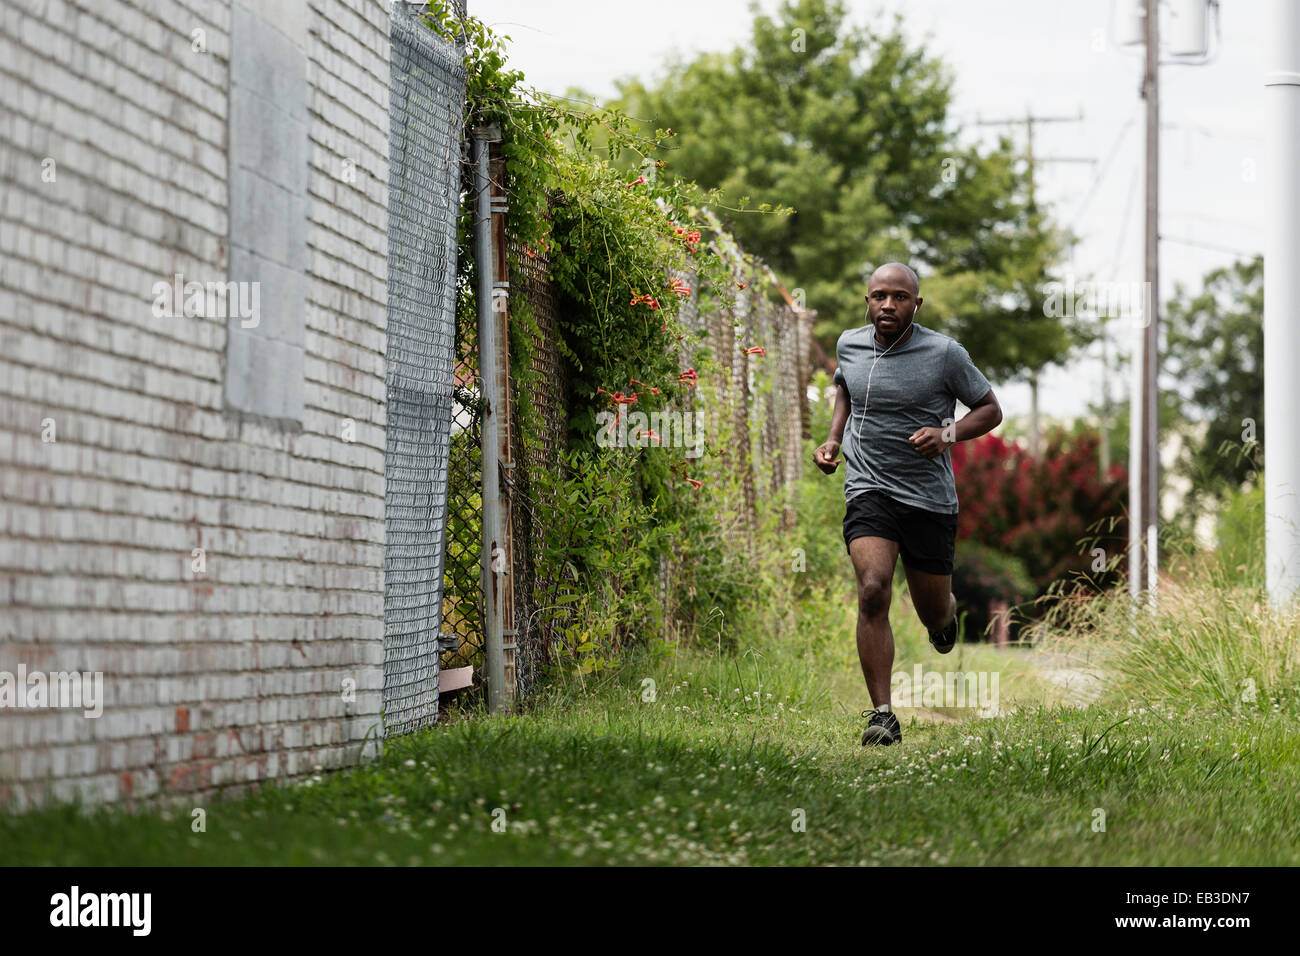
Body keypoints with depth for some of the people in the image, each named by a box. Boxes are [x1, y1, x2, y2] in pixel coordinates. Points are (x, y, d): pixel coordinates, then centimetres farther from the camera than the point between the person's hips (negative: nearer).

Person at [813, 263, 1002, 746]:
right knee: (872, 591, -22)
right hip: (869, 490, 1)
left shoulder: (945, 354, -8)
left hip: (929, 498, -1)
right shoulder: (849, 345, 4)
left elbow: (990, 408, 2)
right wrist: (833, 439, 11)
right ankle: (882, 716, -18)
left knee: (934, 615, 11)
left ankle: (948, 610, 52)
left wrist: (949, 433, -16)